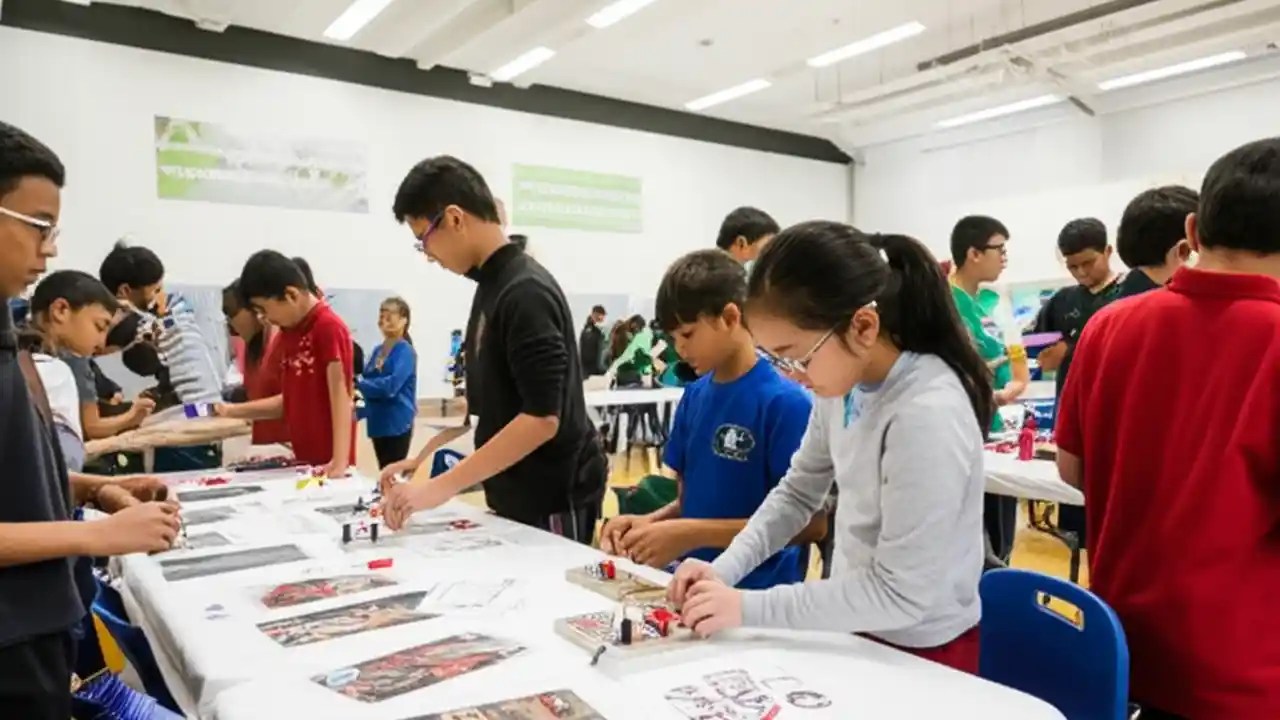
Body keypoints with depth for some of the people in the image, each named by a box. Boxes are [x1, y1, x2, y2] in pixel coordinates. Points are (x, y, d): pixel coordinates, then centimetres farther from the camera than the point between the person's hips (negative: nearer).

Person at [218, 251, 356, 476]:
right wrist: (233, 411, 12)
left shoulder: (329, 327, -13)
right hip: (302, 460, 7)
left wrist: (340, 462, -25)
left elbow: (340, 396, -19)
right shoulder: (288, 332, 12)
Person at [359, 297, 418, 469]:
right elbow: (371, 382, 15)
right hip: (378, 423, 8)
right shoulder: (378, 350, 10)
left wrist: (358, 384, -20)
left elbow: (391, 386, -24)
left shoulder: (405, 351, -13)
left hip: (397, 424, -8)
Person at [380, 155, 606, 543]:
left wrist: (441, 486, -24)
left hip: (553, 499, -9)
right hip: (514, 494, 9)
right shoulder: (491, 287, 9)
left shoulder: (525, 293, -20)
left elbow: (542, 418, -26)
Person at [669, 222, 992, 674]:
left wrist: (750, 608, -22)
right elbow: (798, 491, 7)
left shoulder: (927, 415, -28)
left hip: (921, 653, -6)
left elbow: (900, 593, -25)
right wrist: (725, 569, -4)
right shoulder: (843, 383, -7)